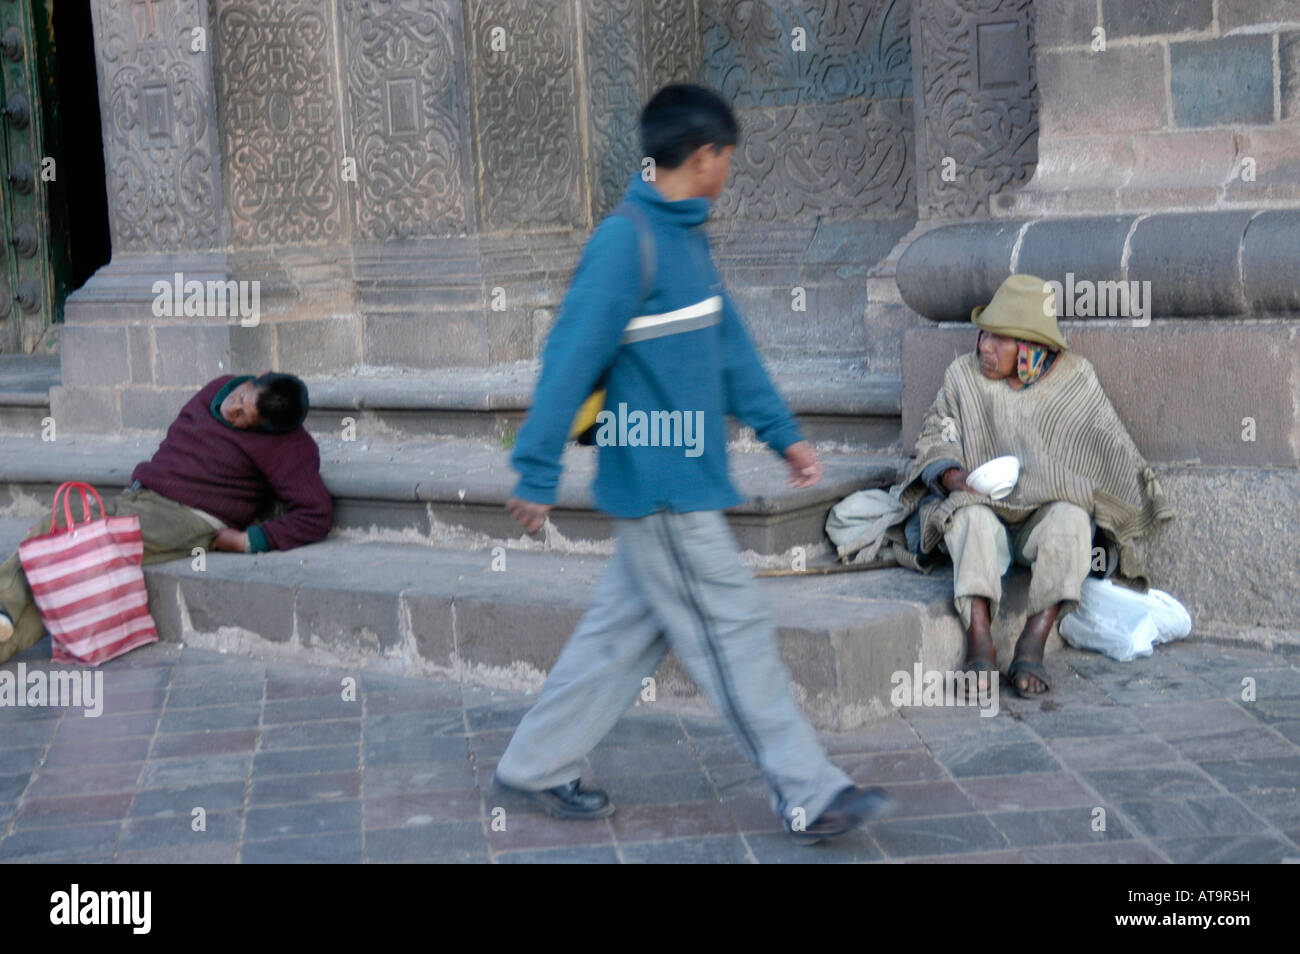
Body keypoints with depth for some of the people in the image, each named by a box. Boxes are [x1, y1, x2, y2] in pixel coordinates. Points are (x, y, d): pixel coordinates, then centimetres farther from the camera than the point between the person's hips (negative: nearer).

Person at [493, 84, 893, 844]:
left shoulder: (689, 237, 11)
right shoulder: (626, 242, -18)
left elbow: (729, 343, 17)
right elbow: (573, 358, -19)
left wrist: (783, 432, 17)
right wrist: (539, 474, -18)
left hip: (683, 483, 9)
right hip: (661, 485, -9)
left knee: (624, 631, 15)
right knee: (737, 633, -4)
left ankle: (538, 765, 26)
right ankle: (810, 798, 4)